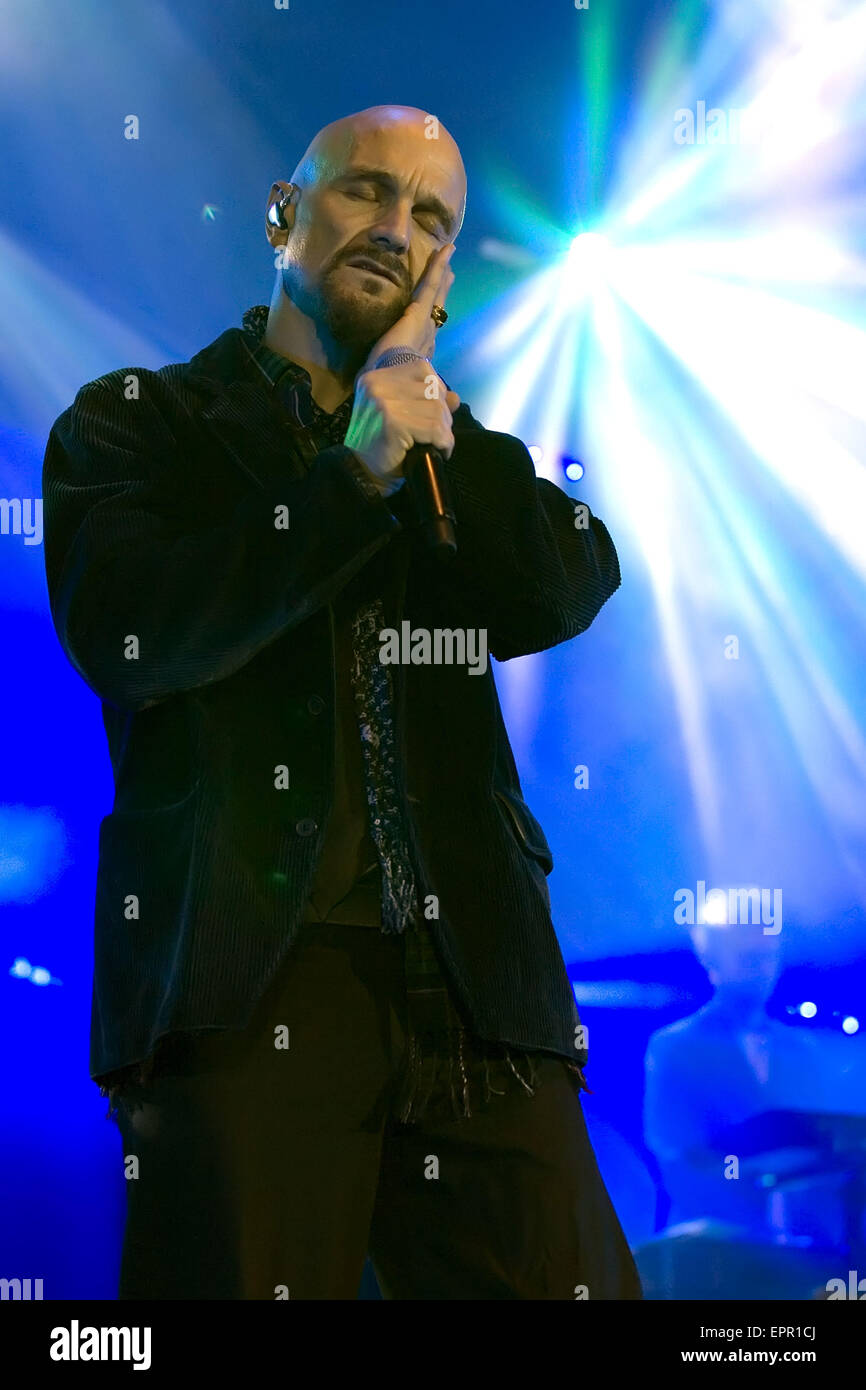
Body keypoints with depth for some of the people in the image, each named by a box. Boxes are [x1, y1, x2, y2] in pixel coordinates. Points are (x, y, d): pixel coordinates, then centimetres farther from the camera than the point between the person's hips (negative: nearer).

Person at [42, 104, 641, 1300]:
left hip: (471, 976, 4)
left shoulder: (446, 450, 23)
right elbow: (124, 638, -8)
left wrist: (426, 396, 5)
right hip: (247, 977, -3)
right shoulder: (136, 422, 11)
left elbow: (567, 591, 3)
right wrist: (357, 477, -9)